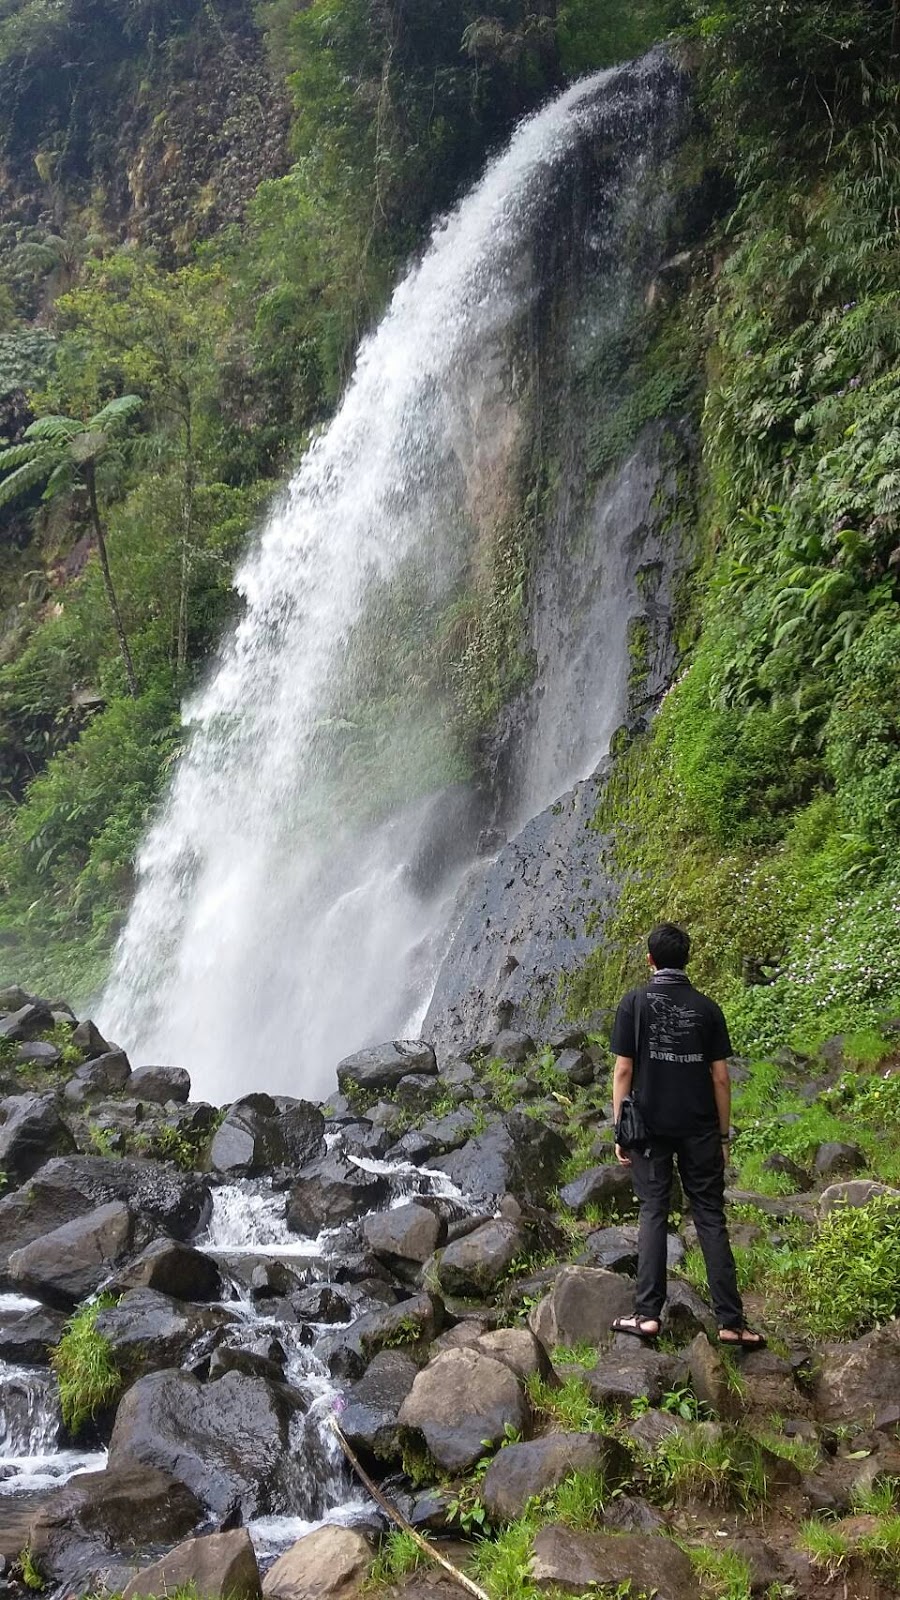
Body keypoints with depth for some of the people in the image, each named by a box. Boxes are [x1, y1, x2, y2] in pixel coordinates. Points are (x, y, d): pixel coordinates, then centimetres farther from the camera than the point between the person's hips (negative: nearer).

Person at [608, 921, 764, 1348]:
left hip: (651, 1126, -1)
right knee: (710, 1217, 4)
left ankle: (648, 1314, 2)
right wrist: (723, 1134, 9)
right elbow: (720, 1077, 1)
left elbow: (623, 1070, -5)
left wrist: (620, 1127, 1)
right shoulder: (706, 1008, 2)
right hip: (699, 1128, 1)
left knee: (653, 1213, 6)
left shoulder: (634, 1003, -3)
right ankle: (730, 1322, 3)